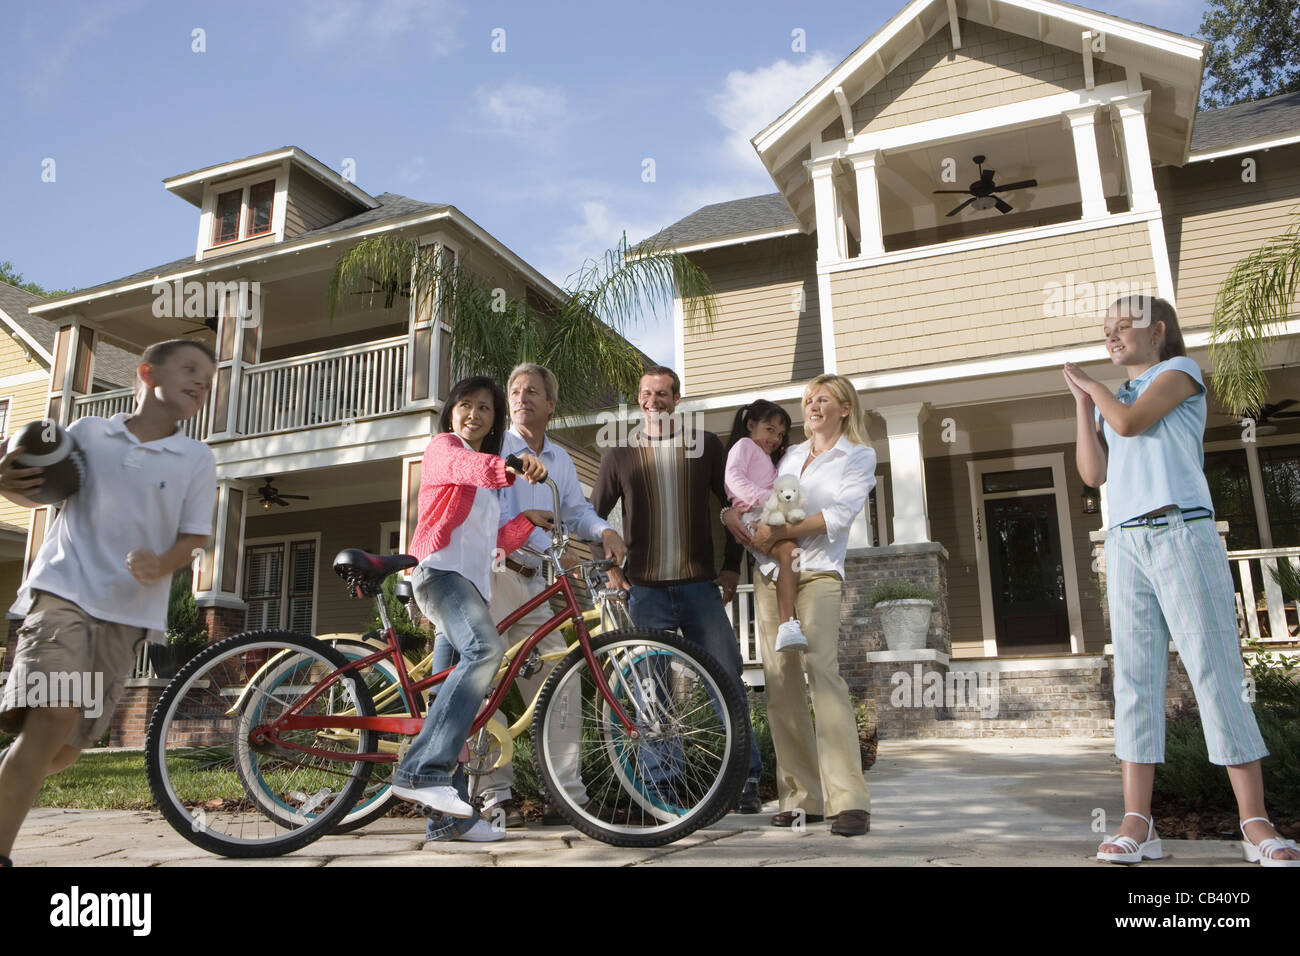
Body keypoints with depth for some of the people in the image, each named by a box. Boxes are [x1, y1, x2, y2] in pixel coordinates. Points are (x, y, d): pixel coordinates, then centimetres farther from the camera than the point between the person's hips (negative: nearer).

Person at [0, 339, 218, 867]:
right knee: (55, 715, -22)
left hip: (129, 611, 2)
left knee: (70, 746, 4)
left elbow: (192, 537, 3)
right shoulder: (86, 432, 5)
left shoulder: (197, 459, 4)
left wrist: (161, 564, -18)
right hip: (62, 588, -2)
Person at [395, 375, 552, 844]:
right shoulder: (442, 446, 7)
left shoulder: (483, 481, 32)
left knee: (463, 694, 3)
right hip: (440, 570, -9)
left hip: (472, 583, 9)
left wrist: (528, 520, 19)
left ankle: (448, 814, 5)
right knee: (485, 649, -34)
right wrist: (507, 466, -40)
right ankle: (421, 770, -37)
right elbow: (460, 465, -20)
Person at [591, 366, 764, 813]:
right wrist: (607, 567, 2)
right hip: (645, 589, 0)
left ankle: (747, 778, 10)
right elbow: (595, 515, 13)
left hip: (700, 586, 0)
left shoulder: (705, 445, 7)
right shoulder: (619, 454, 8)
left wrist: (732, 565, 7)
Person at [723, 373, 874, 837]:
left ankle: (849, 799, -23)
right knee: (780, 682, -1)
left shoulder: (859, 456, 8)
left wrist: (781, 532, -16)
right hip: (770, 572, 5)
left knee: (820, 667, -23)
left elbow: (839, 515, -7)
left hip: (817, 572, -5)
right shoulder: (789, 455, 23)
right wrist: (733, 512, 1)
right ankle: (802, 798, 5)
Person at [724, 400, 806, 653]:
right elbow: (733, 477, -7)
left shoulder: (767, 460, 41)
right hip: (752, 517, -9)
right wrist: (764, 497, -17)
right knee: (788, 550, -31)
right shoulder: (744, 445, 13)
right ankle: (787, 625, -42)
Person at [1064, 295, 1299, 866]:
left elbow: (1131, 421, -10)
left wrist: (1090, 384, 8)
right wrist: (1082, 404, 11)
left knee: (1216, 672, -8)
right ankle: (1136, 825, -6)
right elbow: (1093, 473, 12)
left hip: (1183, 532, -5)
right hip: (1126, 542, 5)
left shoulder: (1180, 370, 9)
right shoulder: (1113, 400, 25)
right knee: (1134, 677, -3)